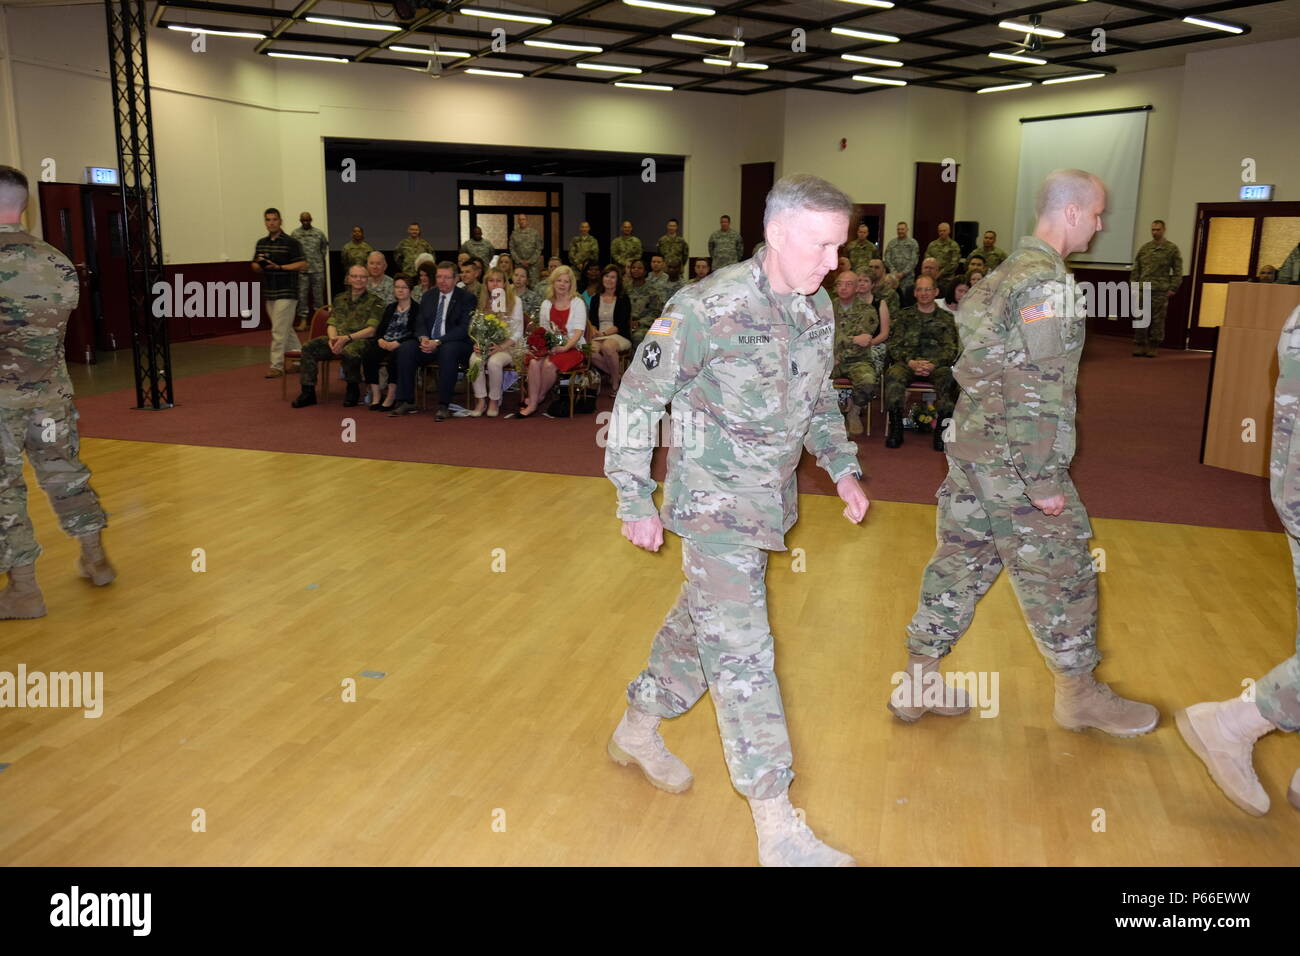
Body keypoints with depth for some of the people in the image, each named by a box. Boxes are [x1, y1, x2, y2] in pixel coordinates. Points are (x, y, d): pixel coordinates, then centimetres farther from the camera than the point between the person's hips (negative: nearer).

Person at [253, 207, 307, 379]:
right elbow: (255, 267, 17)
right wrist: (259, 265, -7)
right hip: (269, 293, 7)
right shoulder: (261, 243, 13)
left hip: (286, 292, -7)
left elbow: (302, 264, -12)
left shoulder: (290, 242, -6)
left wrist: (280, 267, -20)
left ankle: (277, 366, -4)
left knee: (279, 331, -9)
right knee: (287, 330, 13)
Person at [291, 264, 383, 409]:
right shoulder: (340, 299, 21)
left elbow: (371, 330, -6)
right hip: (338, 339, 5)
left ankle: (353, 390, -13)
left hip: (359, 340, -5)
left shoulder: (375, 301, 4)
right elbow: (331, 325, 17)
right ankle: (308, 392, -12)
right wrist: (332, 339, -8)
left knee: (349, 351, -40)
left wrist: (347, 338, -19)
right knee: (308, 348, -19)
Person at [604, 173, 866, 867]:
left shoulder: (817, 308, 2)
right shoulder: (708, 308, -20)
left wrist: (842, 468, 9)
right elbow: (637, 399, -13)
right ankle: (778, 831, 2)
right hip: (713, 504, -8)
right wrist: (636, 501, -10)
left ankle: (637, 730, 42)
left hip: (768, 501, 8)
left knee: (703, 620, 20)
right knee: (742, 652, -6)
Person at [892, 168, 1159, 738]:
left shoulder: (1005, 274, 13)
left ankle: (917, 683, 21)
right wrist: (1045, 479, -19)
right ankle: (1080, 696, 25)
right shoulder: (1046, 283, -17)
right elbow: (1037, 391, -23)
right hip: (1015, 464, -9)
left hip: (970, 450, 9)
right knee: (1061, 576, 7)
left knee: (959, 565, 14)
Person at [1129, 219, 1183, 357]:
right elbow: (1136, 269, 15)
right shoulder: (1144, 248, 13)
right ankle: (1139, 346, 9)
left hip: (1160, 291, -3)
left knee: (1157, 320, 0)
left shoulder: (1172, 249, 4)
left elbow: (1177, 271, 2)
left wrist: (1173, 288, -5)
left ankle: (1153, 347, 7)